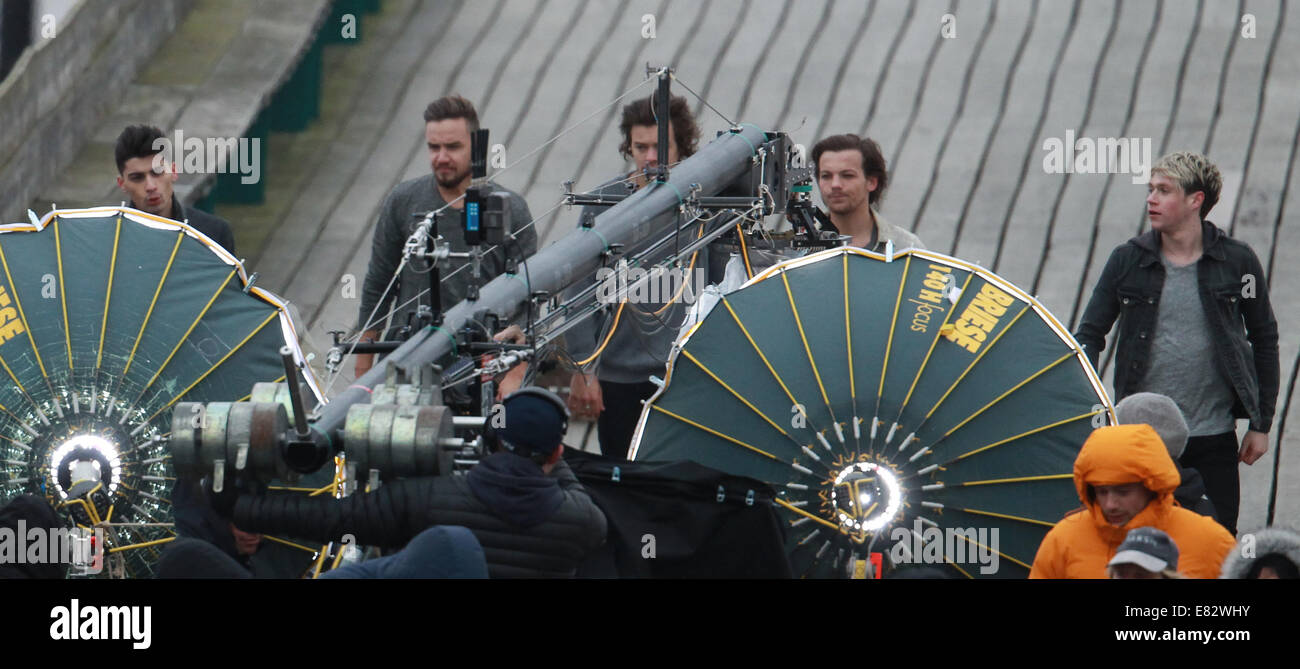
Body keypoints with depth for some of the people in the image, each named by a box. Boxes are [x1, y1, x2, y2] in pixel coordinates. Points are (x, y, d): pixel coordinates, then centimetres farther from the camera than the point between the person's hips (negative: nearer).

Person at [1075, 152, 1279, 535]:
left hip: (1214, 438, -1)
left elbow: (1264, 341, 9)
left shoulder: (1237, 262, 1)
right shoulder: (1128, 261, 2)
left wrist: (1261, 424, 7)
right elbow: (1090, 335, 7)